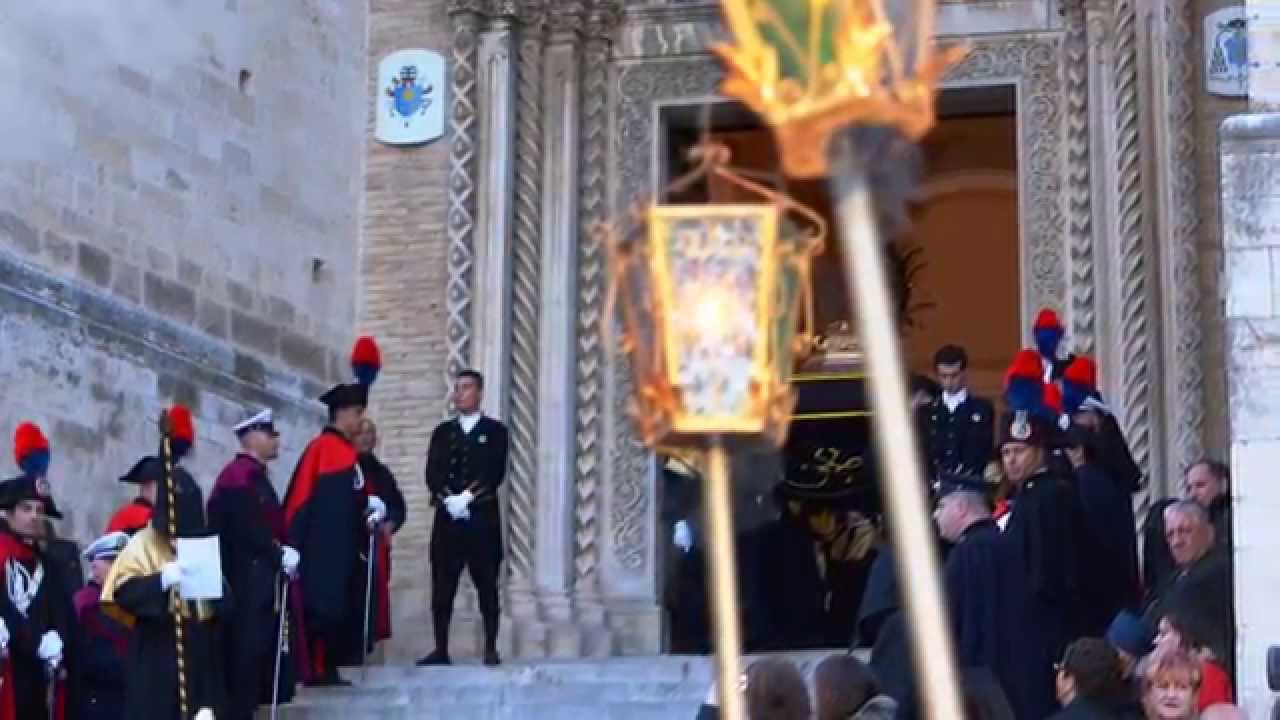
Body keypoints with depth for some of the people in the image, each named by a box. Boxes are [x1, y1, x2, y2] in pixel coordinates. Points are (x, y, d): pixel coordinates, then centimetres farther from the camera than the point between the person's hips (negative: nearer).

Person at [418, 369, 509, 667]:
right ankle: (441, 649, 1)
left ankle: (491, 649, 2)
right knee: (442, 586, -1)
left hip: (482, 518, -3)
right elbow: (432, 474, 4)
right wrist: (449, 499, -13)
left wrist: (467, 497, -16)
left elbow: (495, 473, -6)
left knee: (487, 586, -1)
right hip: (447, 519, 3)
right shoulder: (442, 432, 14)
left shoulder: (495, 431, 6)